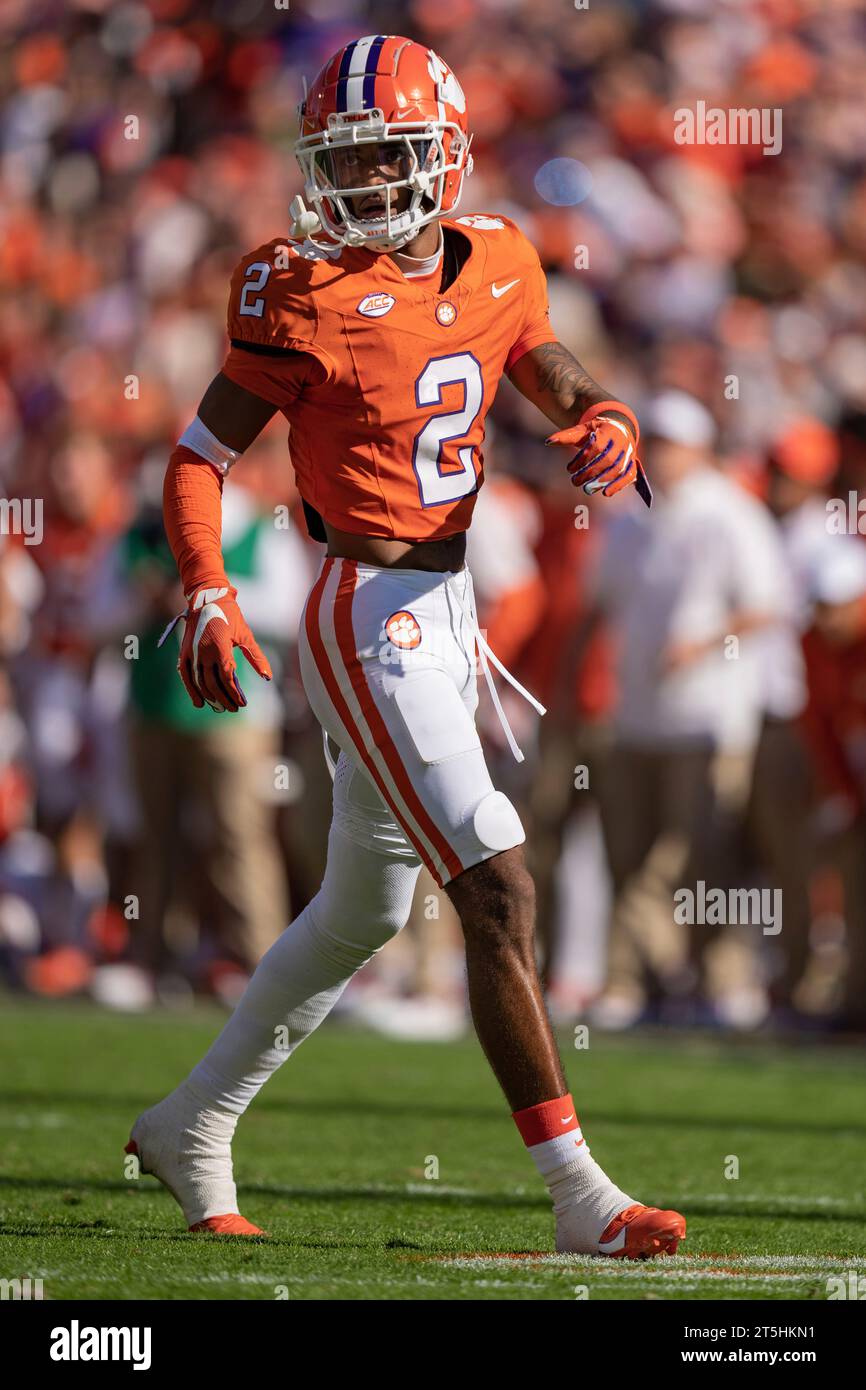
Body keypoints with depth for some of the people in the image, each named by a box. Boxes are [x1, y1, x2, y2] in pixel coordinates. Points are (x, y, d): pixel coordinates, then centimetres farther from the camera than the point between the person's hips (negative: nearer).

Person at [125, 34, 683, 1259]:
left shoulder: (494, 267, 6)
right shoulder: (306, 293, -12)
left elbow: (567, 390, 18)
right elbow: (200, 458, -7)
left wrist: (605, 429, -6)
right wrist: (206, 596, -20)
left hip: (446, 607, 8)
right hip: (371, 619, -8)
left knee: (361, 911, 18)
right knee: (499, 892, -14)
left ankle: (192, 1124, 33)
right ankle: (579, 1194, -13)